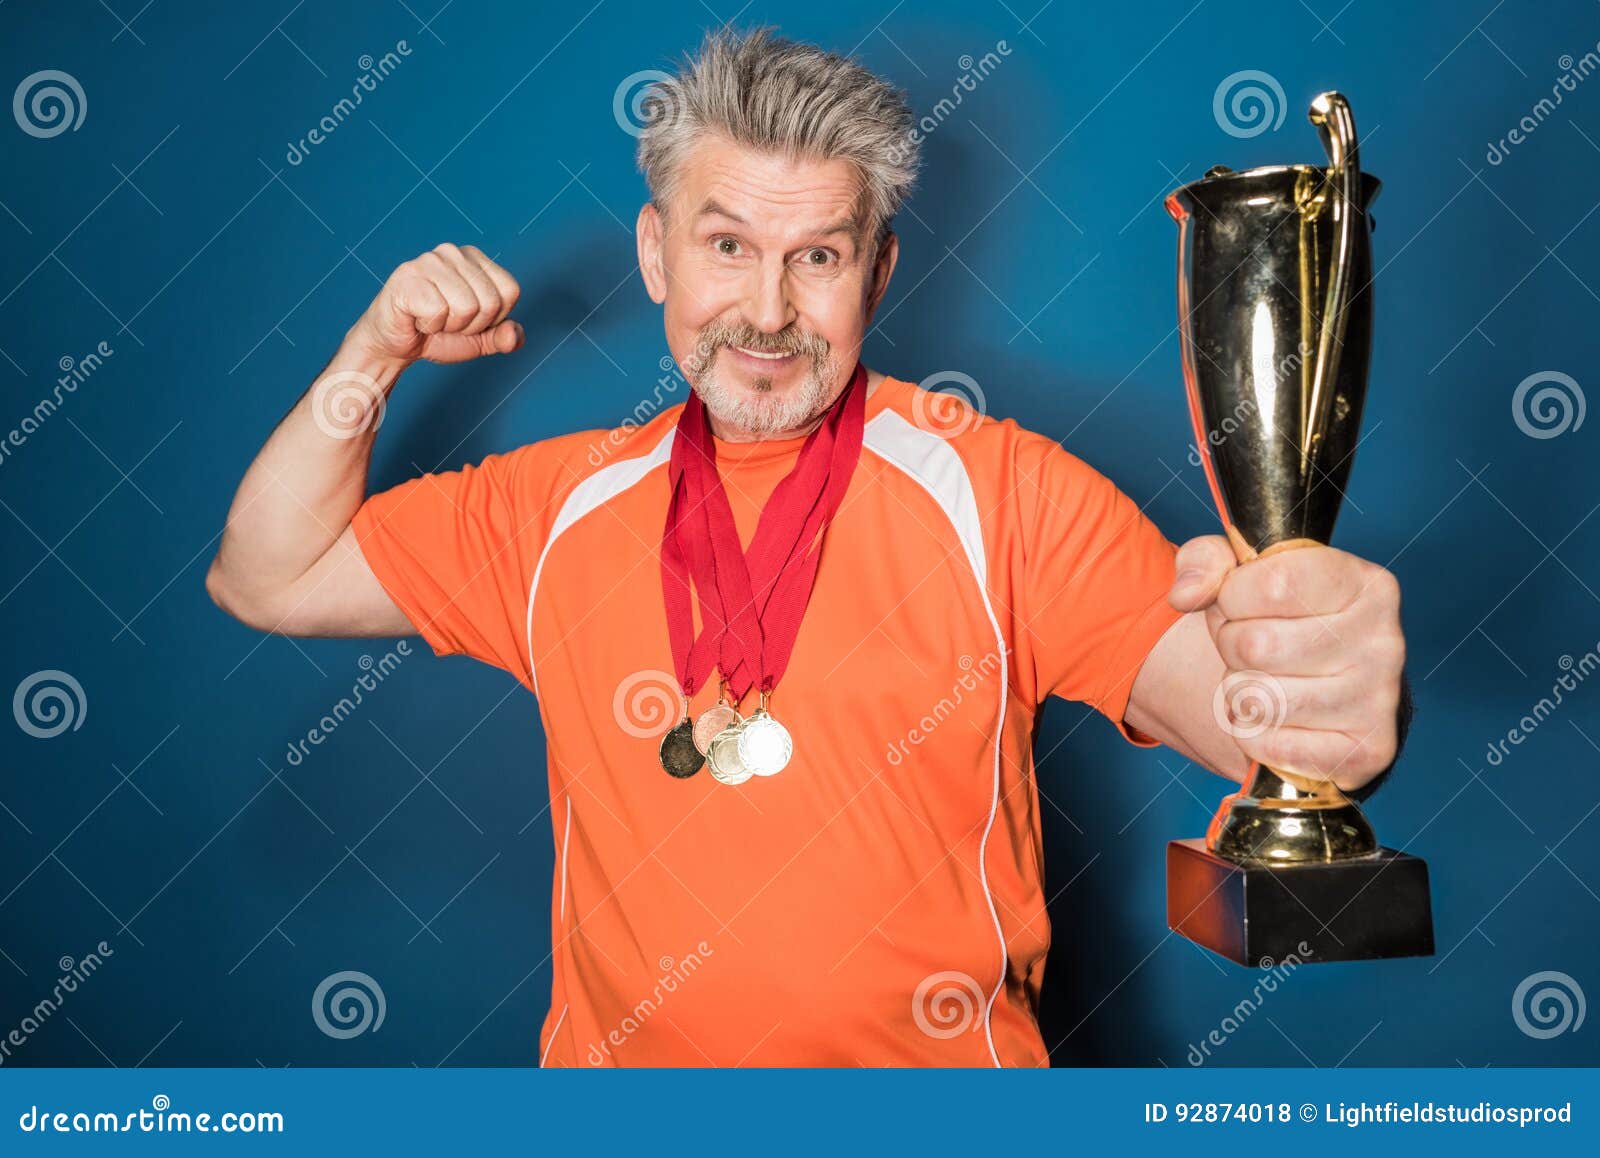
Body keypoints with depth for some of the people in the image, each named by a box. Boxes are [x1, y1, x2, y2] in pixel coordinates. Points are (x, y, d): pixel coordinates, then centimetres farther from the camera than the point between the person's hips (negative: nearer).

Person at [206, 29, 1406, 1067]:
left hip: (940, 1056, -1)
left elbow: (1243, 714, -17)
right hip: (624, 1052, 2)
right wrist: (376, 354, -4)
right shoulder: (564, 505, 2)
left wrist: (1331, 696, -39)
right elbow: (265, 582, 8)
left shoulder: (1000, 493, -8)